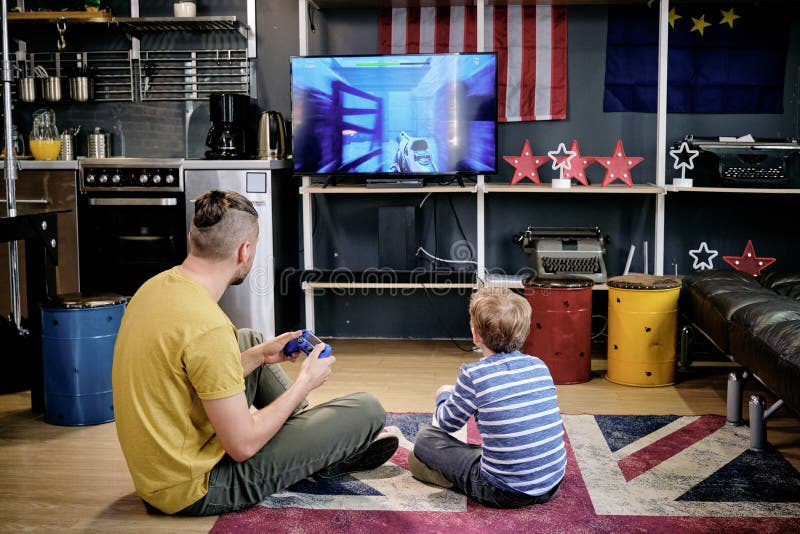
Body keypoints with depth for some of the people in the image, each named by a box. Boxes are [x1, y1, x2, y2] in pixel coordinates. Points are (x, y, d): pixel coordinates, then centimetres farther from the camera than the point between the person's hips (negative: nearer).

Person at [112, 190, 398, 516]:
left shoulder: (157, 286, -1)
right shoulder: (208, 327, -29)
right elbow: (243, 447, -23)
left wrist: (261, 354, 12)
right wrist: (305, 382, -10)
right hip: (195, 490, -9)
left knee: (251, 340, 27)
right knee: (368, 410, -6)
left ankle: (315, 434, 32)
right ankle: (327, 457, 29)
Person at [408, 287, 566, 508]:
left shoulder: (474, 375, -14)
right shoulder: (539, 366, 1)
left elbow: (447, 423, 3)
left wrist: (444, 395, 25)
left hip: (505, 493, -5)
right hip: (552, 486, 6)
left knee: (425, 437, 7)